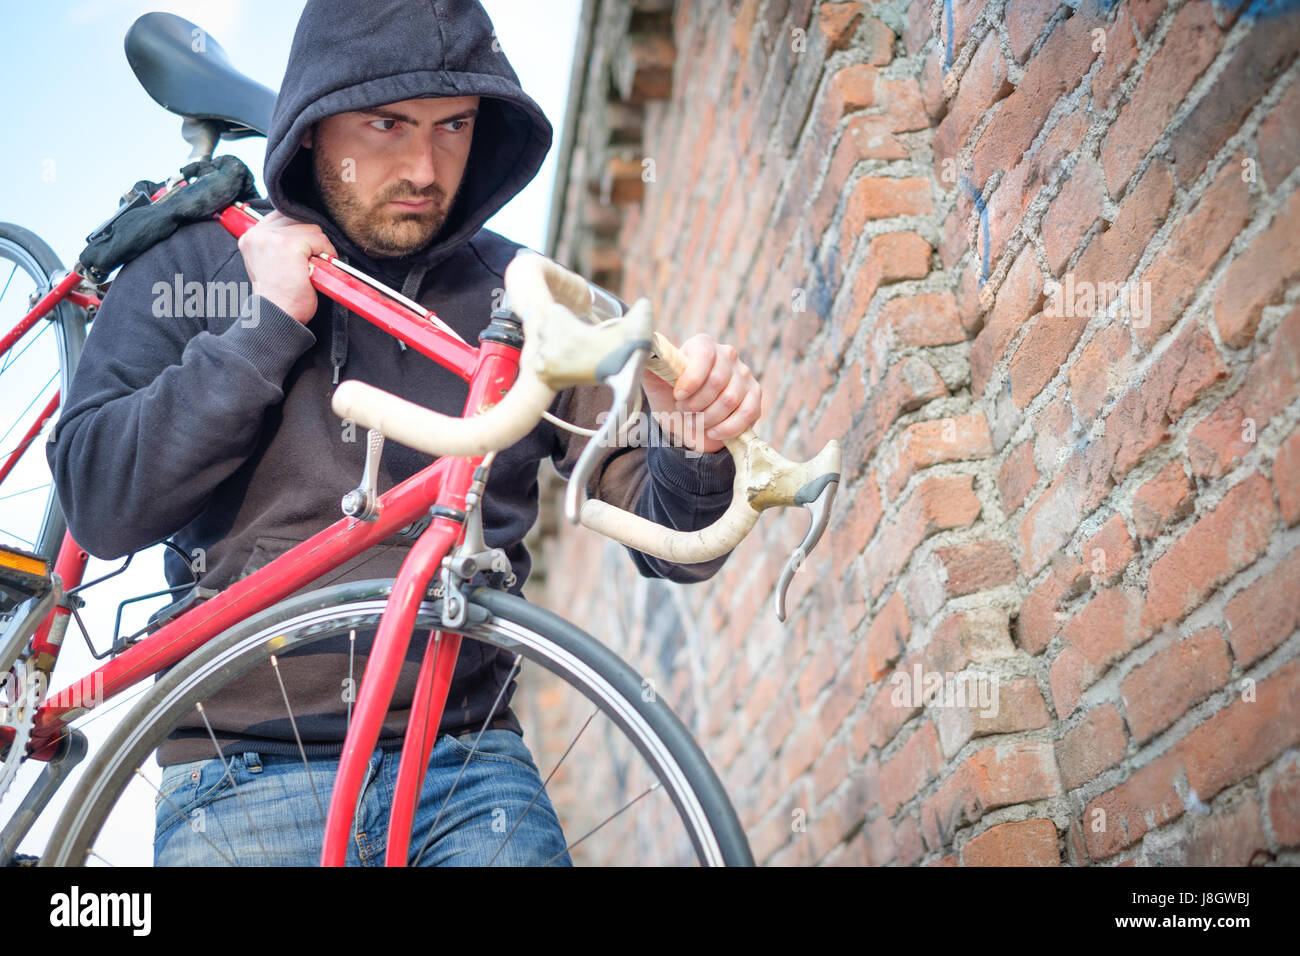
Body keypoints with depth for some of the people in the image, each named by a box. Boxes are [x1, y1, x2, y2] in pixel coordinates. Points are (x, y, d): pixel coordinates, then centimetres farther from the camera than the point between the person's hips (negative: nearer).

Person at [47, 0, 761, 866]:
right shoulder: (189, 270, 4)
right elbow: (103, 509, -6)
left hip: (467, 769, 1)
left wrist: (695, 449, -19)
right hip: (246, 771, 0)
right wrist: (268, 325, -10)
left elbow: (665, 544, 3)